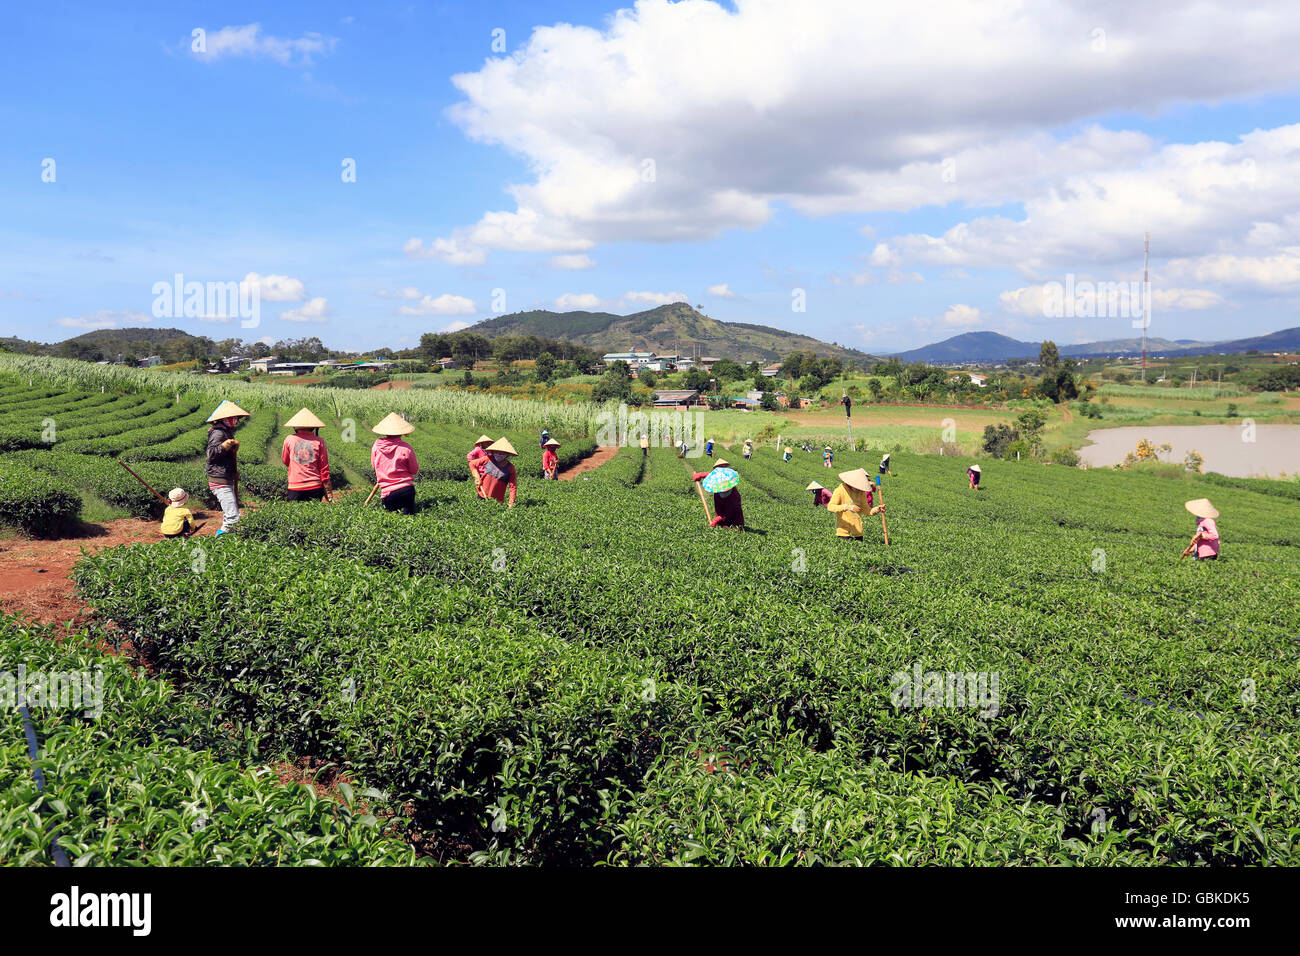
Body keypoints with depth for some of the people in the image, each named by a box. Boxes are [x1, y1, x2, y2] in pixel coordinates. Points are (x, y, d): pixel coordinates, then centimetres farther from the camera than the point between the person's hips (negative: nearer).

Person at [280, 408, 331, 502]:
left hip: (295, 488, 0)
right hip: (315, 487, 0)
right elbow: (324, 466, 4)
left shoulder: (289, 439, 2)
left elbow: (285, 461, 17)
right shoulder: (318, 441, 1)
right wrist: (327, 486, 10)